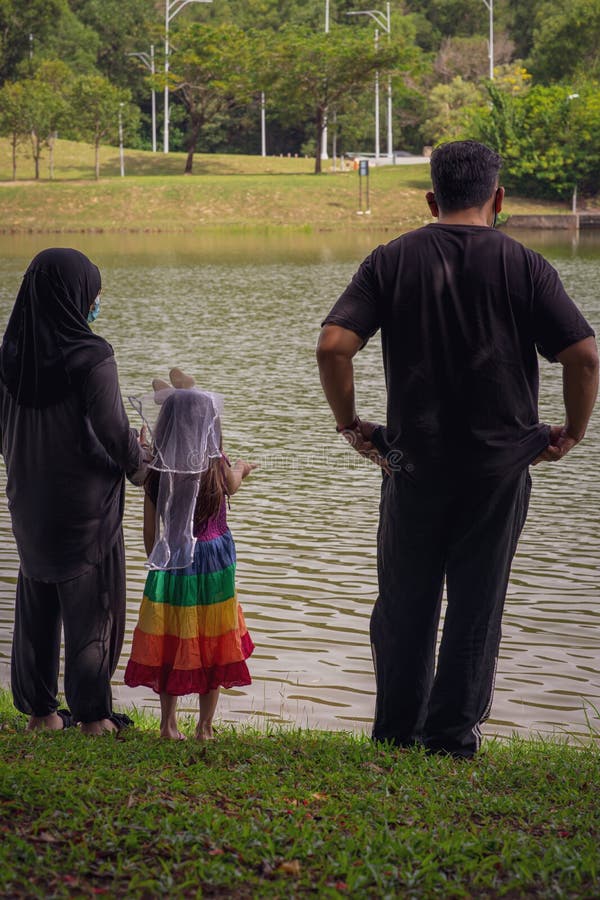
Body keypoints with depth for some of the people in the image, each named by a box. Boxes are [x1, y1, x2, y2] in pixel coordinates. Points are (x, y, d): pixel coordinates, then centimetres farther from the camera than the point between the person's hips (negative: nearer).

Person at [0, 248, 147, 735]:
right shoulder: (90, 357, -21)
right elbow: (114, 431, -18)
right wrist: (139, 462, 2)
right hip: (85, 502, -5)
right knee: (90, 605, 6)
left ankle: (40, 711, 24)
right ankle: (93, 716, 12)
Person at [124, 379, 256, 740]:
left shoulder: (157, 471, -10)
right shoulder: (218, 467, -13)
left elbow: (150, 530, -2)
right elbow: (232, 487, 12)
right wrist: (242, 468, 34)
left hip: (169, 564, 2)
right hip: (214, 561, -1)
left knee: (169, 644, 12)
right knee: (212, 644, 9)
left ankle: (169, 723, 18)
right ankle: (205, 727, 14)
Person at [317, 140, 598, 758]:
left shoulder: (392, 260, 0)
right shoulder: (524, 266, -3)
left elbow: (332, 346, -9)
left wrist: (352, 426, 2)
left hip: (414, 461, 1)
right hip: (501, 464, -1)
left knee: (404, 603, 12)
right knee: (476, 604, 9)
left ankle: (395, 733, 19)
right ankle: (454, 736, 13)